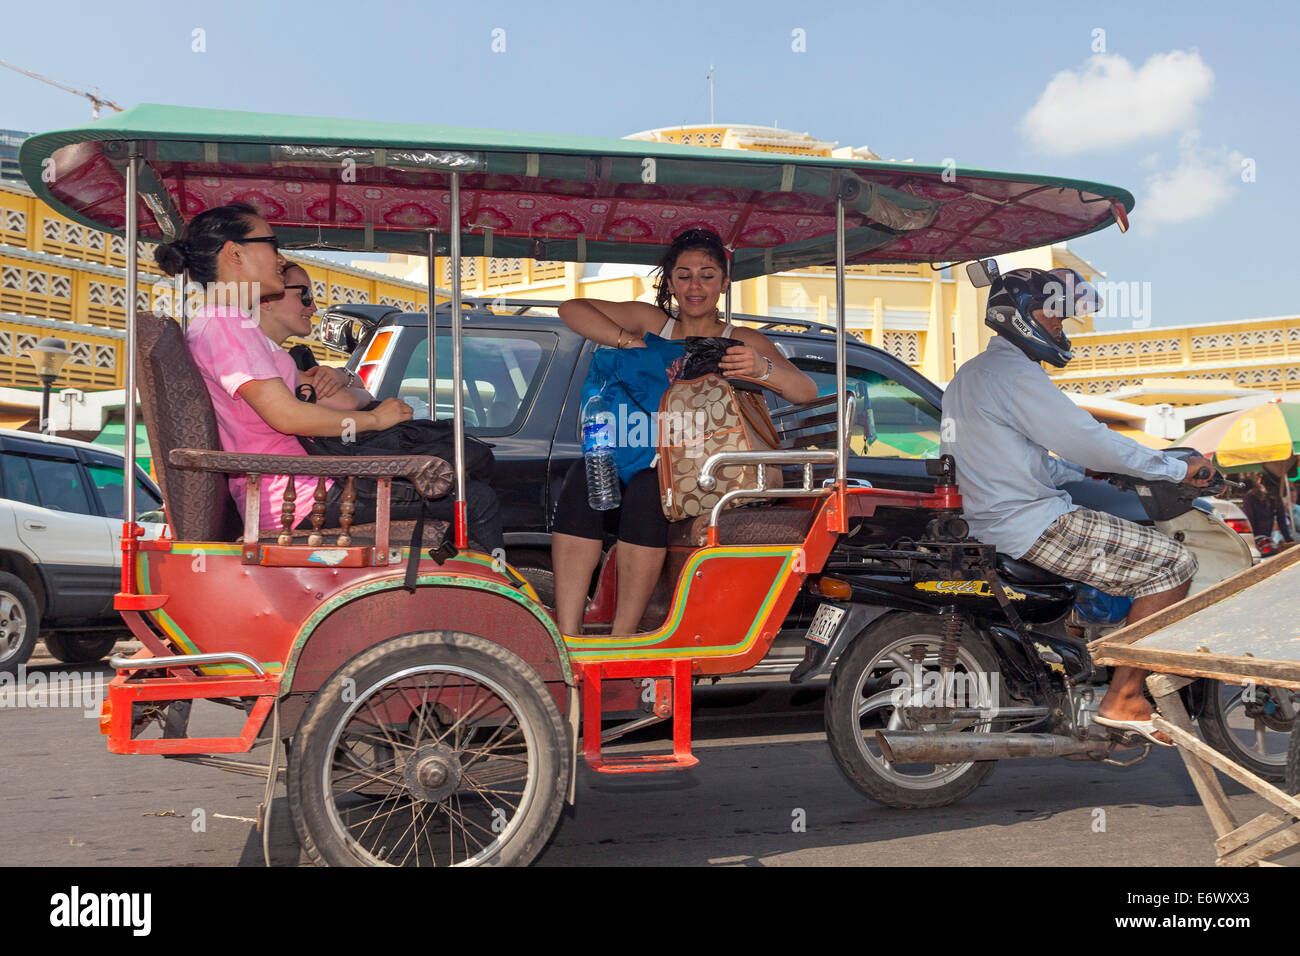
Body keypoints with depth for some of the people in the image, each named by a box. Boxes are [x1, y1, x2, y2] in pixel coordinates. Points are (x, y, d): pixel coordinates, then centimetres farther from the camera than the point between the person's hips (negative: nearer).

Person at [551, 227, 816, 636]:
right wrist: (625, 338, -7)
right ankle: (567, 635, -30)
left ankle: (623, 636, -29)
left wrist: (762, 368, -28)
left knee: (647, 490, -35)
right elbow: (572, 309, 11)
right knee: (583, 478, -29)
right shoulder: (652, 322, 17)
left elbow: (806, 391, -6)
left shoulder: (743, 342, 9)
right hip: (642, 462, 3)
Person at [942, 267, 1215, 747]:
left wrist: (1082, 469, 20)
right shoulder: (1014, 372, -14)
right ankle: (1123, 698, -5)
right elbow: (1087, 438, -16)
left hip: (988, 521, 11)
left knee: (1145, 544, 25)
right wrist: (1180, 468, -6)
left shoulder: (967, 374, 18)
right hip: (1032, 524, -11)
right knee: (1174, 563, -8)